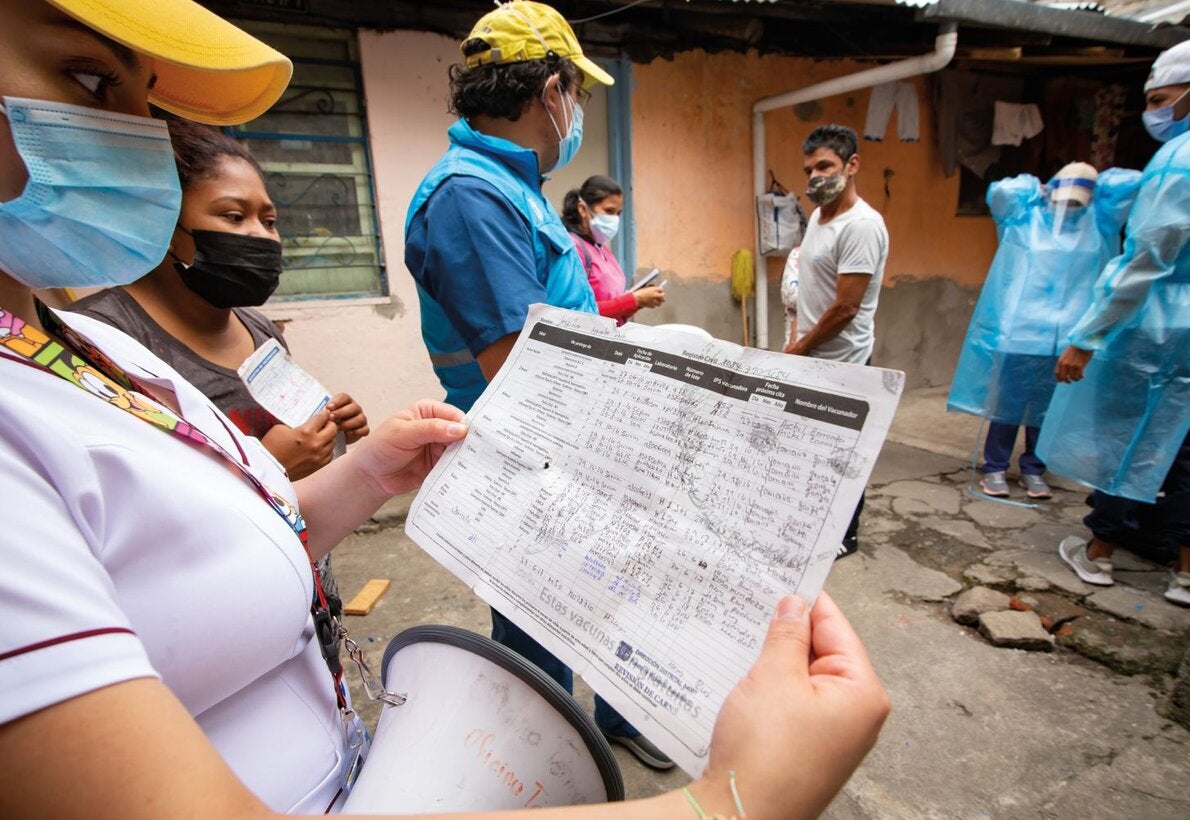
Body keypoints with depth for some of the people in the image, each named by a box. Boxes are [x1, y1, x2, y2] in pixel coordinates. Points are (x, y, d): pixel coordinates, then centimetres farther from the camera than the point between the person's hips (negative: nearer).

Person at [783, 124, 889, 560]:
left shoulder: (861, 225, -20)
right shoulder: (818, 215, 10)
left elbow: (845, 308, -23)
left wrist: (797, 349, -12)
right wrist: (799, 339, 12)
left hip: (840, 361, -9)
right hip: (812, 355, 9)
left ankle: (844, 534, 23)